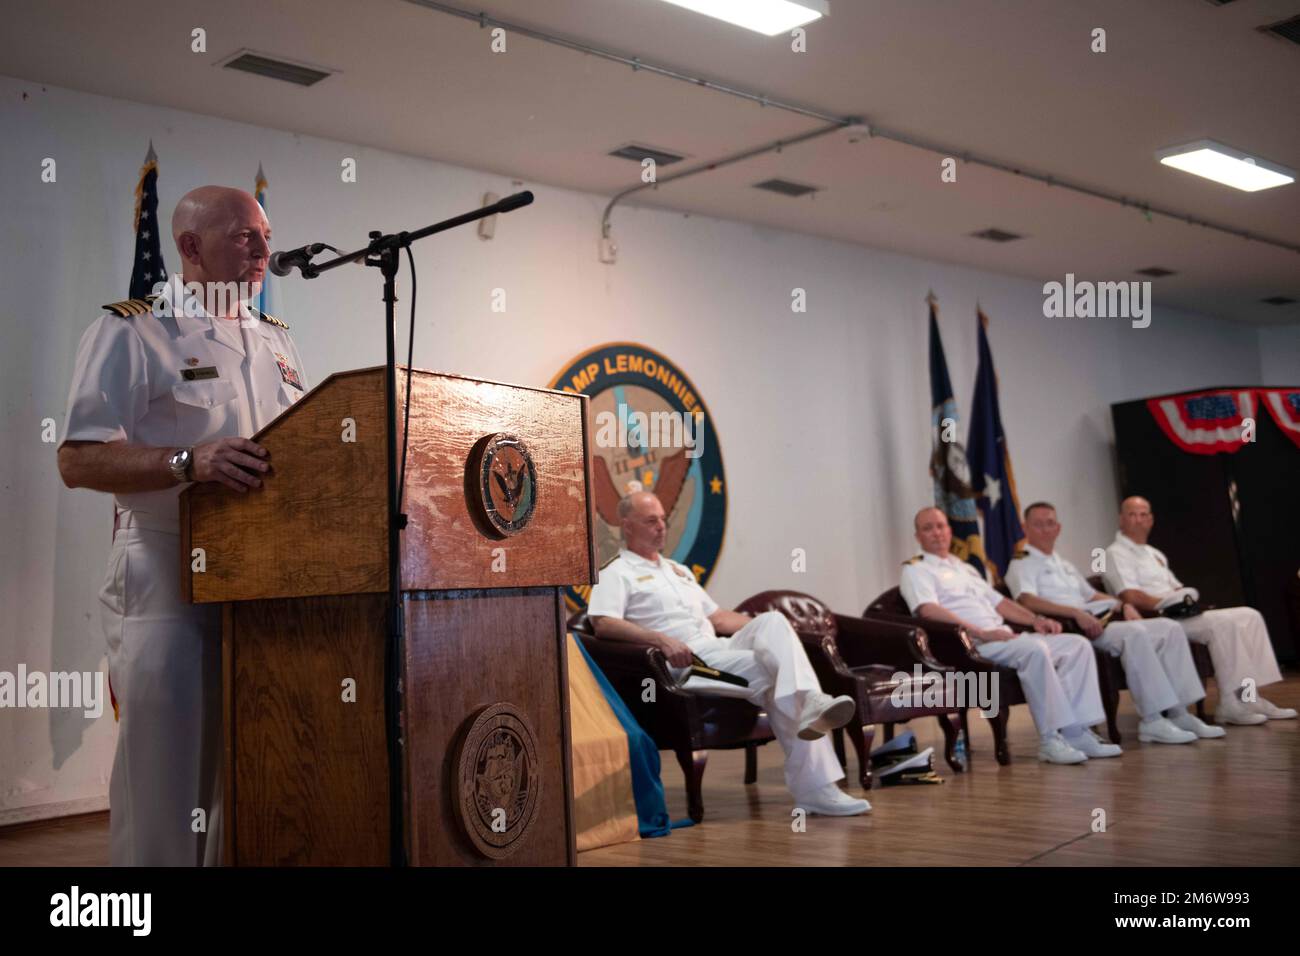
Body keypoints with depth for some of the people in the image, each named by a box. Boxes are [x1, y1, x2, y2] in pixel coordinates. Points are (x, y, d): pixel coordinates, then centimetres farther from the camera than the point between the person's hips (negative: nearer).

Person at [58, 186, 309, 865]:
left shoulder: (276, 340, 17)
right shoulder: (130, 331, -3)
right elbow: (78, 460, -12)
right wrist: (188, 461, -26)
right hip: (169, 586, -6)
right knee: (166, 779, -1)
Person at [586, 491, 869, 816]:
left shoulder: (678, 570, 31)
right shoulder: (616, 574, 5)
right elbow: (603, 623, -13)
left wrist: (768, 629, 17)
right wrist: (660, 639, -26)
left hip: (721, 649, 7)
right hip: (686, 664, -7)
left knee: (772, 621, -21)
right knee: (772, 671, -25)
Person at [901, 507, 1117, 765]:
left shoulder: (965, 568, 31)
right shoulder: (916, 570, 4)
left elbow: (998, 601, 29)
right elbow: (929, 610, -14)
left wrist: (1035, 619, 10)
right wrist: (981, 633, -22)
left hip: (1002, 638, 9)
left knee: (1077, 644, -7)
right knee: (1035, 649, -33)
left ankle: (1077, 732, -14)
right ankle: (1050, 739, -30)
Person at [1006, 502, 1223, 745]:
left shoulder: (1064, 564, 31)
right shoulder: (1022, 564, 3)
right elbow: (1028, 601, -16)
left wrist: (1123, 606, 11)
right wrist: (1077, 613, -26)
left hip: (1096, 622, 9)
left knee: (1170, 628, -6)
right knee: (1134, 632, -32)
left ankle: (1178, 713, -9)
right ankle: (1152, 721, -31)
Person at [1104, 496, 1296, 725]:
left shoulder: (1155, 554, 27)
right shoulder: (1117, 553, -3)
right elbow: (1131, 597, -16)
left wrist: (1187, 596, 4)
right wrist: (1165, 603, -17)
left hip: (1178, 614, 10)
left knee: (1249, 616, -3)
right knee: (1222, 623, -28)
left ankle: (1251, 696, -11)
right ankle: (1231, 704, -26)